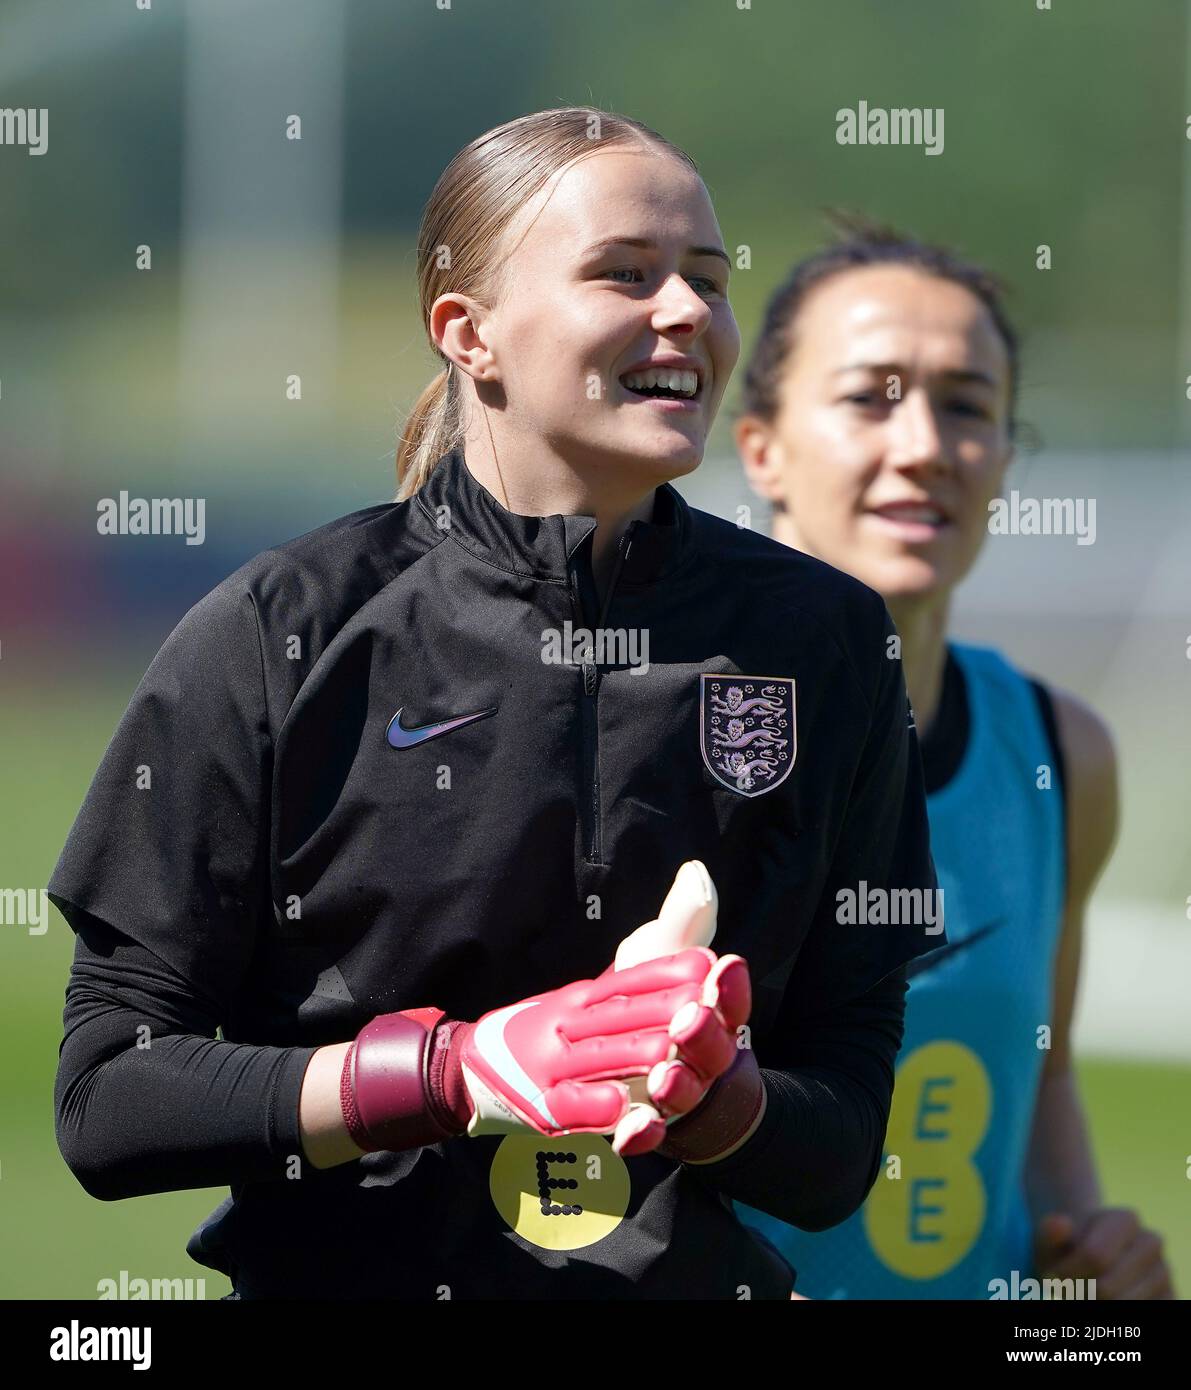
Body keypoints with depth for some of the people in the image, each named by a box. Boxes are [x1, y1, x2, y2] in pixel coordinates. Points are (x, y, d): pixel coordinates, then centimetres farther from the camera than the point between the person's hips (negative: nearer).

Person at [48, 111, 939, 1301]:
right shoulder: (286, 632, -6)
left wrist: (712, 1091, -18)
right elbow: (105, 1101, -7)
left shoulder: (820, 637, 1)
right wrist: (463, 1067, -18)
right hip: (342, 1281, -2)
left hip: (703, 1285, 2)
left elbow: (840, 1159, 2)